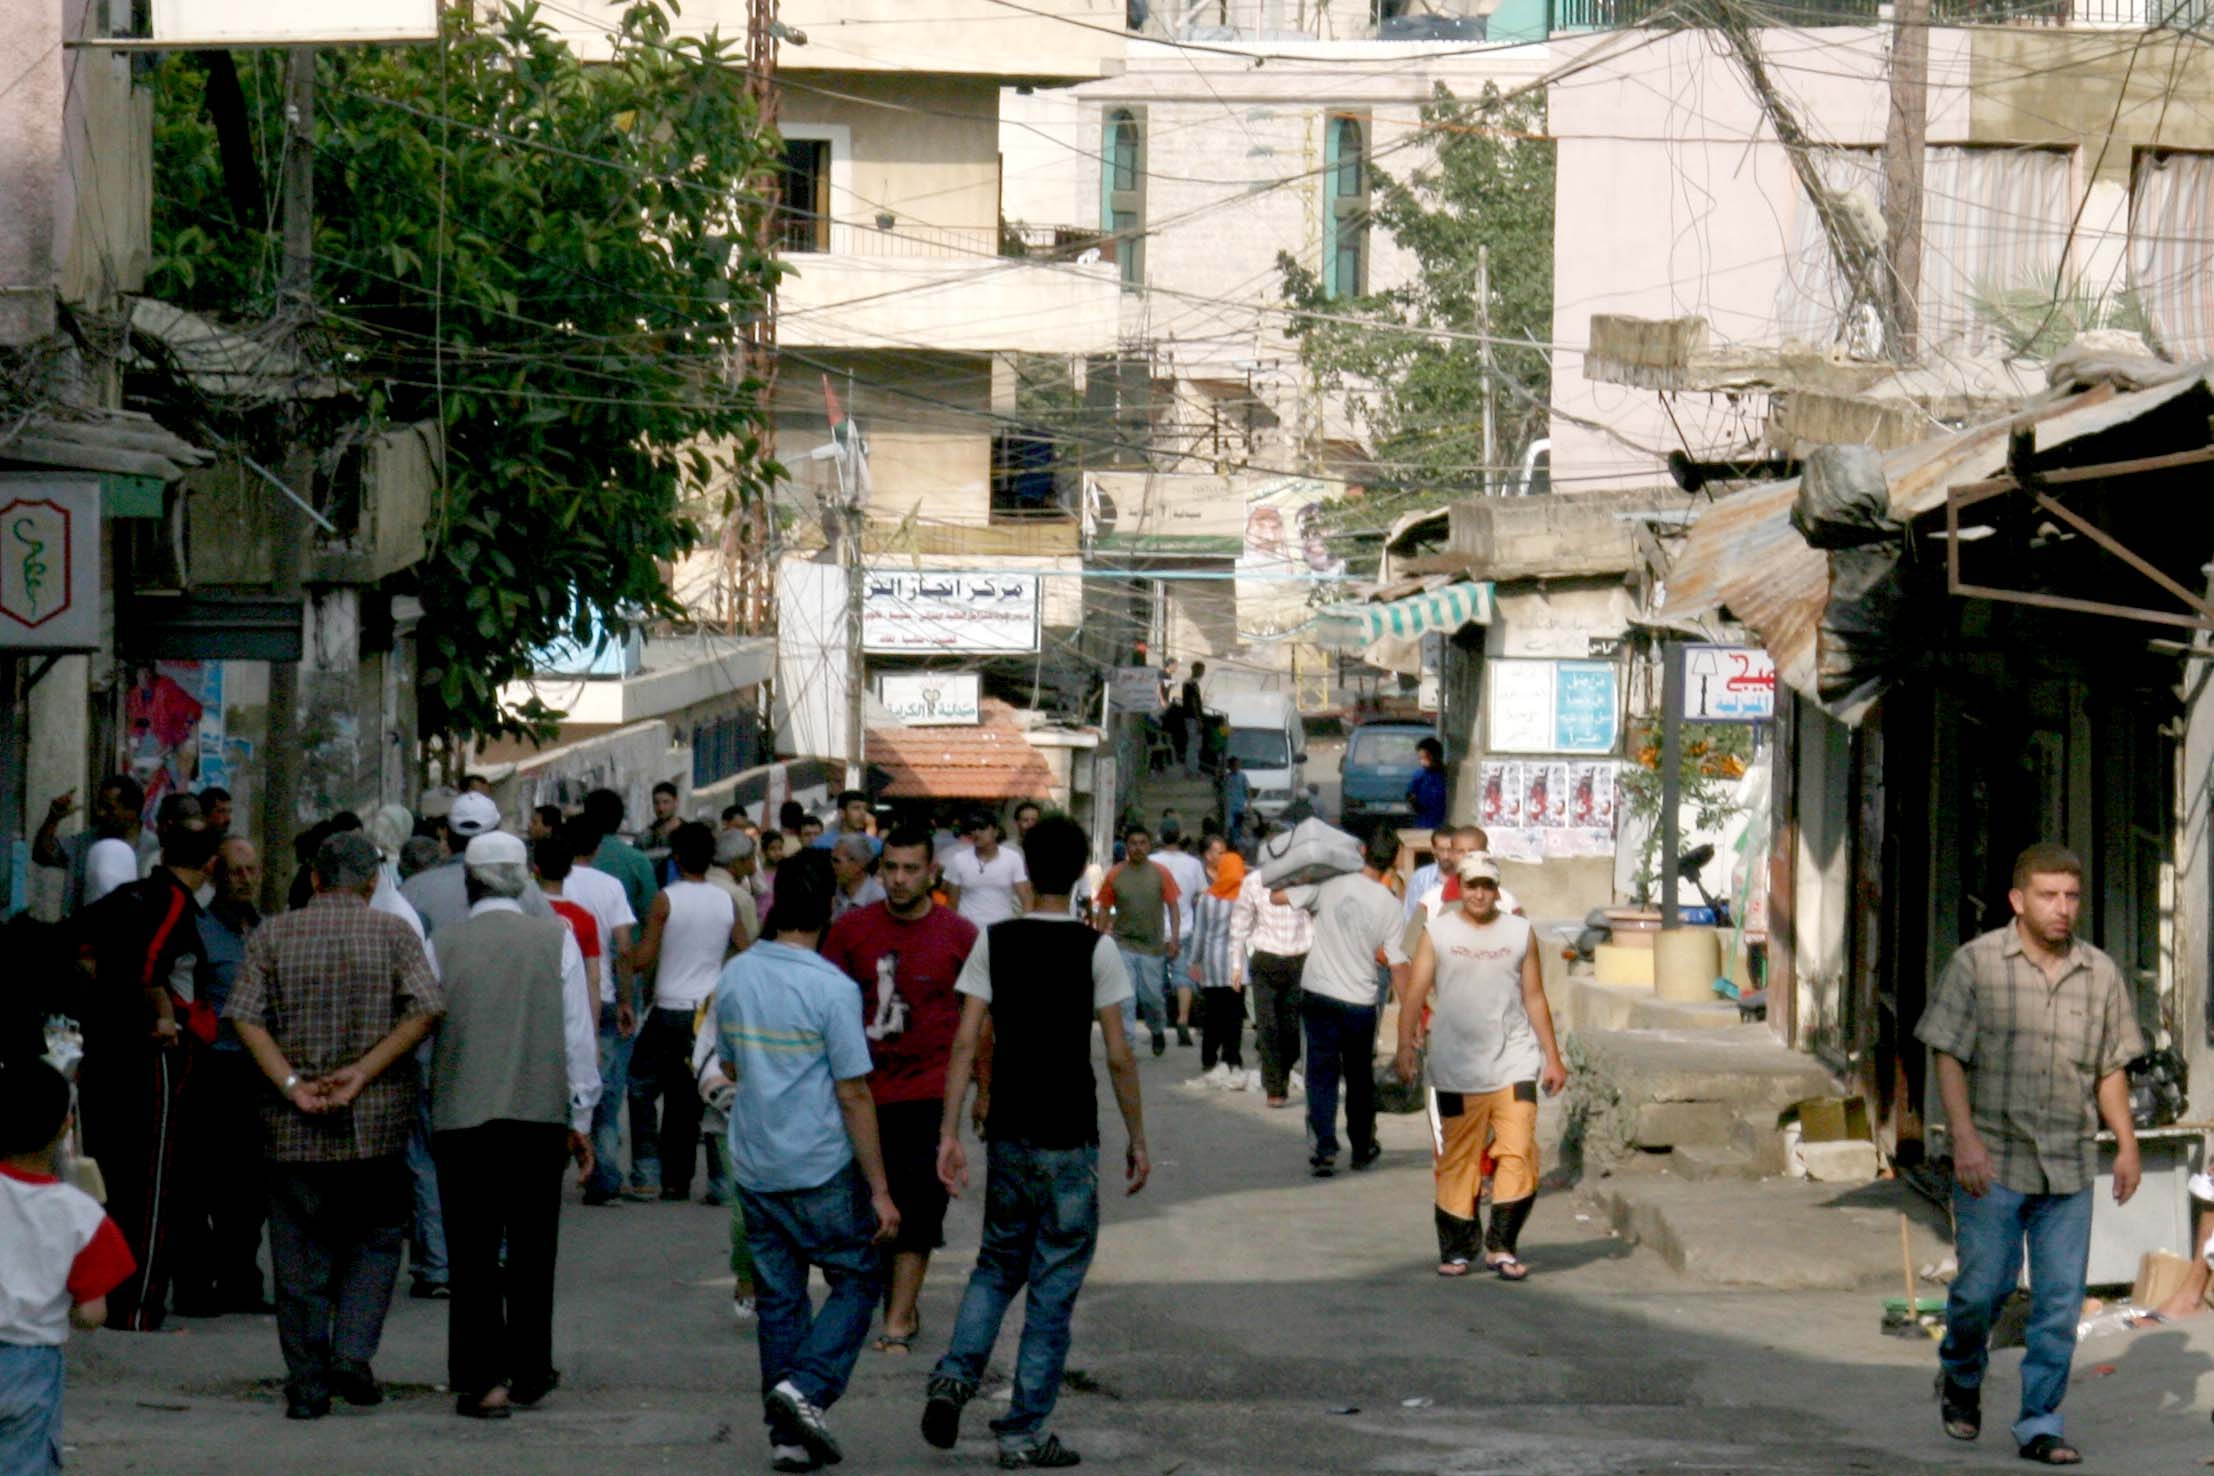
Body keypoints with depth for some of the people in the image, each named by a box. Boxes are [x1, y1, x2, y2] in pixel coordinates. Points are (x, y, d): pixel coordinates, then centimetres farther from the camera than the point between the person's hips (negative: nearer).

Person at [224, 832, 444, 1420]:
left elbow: (245, 1017, -7)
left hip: (293, 1128, 1)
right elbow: (426, 1011, -11)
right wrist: (363, 1071, -12)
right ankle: (352, 1354, -3)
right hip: (377, 1121, -1)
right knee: (376, 1238, 14)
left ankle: (307, 1386, 6)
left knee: (300, 1256, 7)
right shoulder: (393, 933, 1)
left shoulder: (273, 936, 3)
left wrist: (291, 1083, -11)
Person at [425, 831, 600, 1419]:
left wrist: (426, 1113, 21)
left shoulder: (442, 946, 1)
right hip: (540, 1114, 1)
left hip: (460, 1115, -1)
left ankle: (481, 1380, -6)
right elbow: (579, 1034, 2)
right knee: (531, 1252, 12)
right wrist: (581, 1120, 9)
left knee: (472, 1256, 1)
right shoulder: (556, 939, 1)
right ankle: (529, 1374, 19)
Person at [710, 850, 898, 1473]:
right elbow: (854, 1096, -14)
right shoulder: (831, 988, -16)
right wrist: (879, 1191, -9)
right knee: (858, 1280, 10)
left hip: (753, 1167, 6)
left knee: (778, 1297, 12)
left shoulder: (733, 977, 2)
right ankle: (806, 1387, -8)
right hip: (822, 1168, -5)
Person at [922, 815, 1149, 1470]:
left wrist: (949, 1133, -1)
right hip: (1070, 1142, -3)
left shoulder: (992, 943, 0)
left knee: (997, 1264, 20)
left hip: (1007, 1135, 3)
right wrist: (1137, 1140, 1)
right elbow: (1119, 1055, -8)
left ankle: (955, 1376, -2)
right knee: (1054, 1286, 4)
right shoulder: (1095, 950, -8)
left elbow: (966, 1043, -4)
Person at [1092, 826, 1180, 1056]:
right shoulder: (1115, 875, 1)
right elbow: (1103, 910, 6)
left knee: (1152, 996, 6)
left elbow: (1172, 907, 2)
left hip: (1153, 946, 0)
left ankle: (1158, 1031, 33)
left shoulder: (1160, 873, 0)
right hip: (1122, 945, 0)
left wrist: (1174, 938, -6)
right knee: (1124, 999, -6)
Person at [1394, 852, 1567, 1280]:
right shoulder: (1438, 933, 5)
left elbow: (1534, 998, 14)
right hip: (1456, 1066, -1)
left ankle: (1501, 1247, -5)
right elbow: (1415, 994, 0)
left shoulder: (1520, 933, 10)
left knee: (1518, 1155, -10)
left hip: (1514, 1063, 1)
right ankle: (1456, 1250, 12)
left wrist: (1552, 1057, 13)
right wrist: (1406, 1046, -13)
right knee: (1457, 1160, 3)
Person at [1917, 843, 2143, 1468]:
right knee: (1983, 1287, -2)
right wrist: (1964, 1137, -14)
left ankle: (2041, 1425, 8)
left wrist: (2126, 1142, 7)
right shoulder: (1976, 964, -3)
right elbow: (1948, 1057, -5)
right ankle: (1961, 1378, 28)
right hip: (1993, 1161, -3)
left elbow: (2111, 1067, 15)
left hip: (2069, 1167, 3)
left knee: (2061, 1299, 0)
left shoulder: (2100, 974, 8)